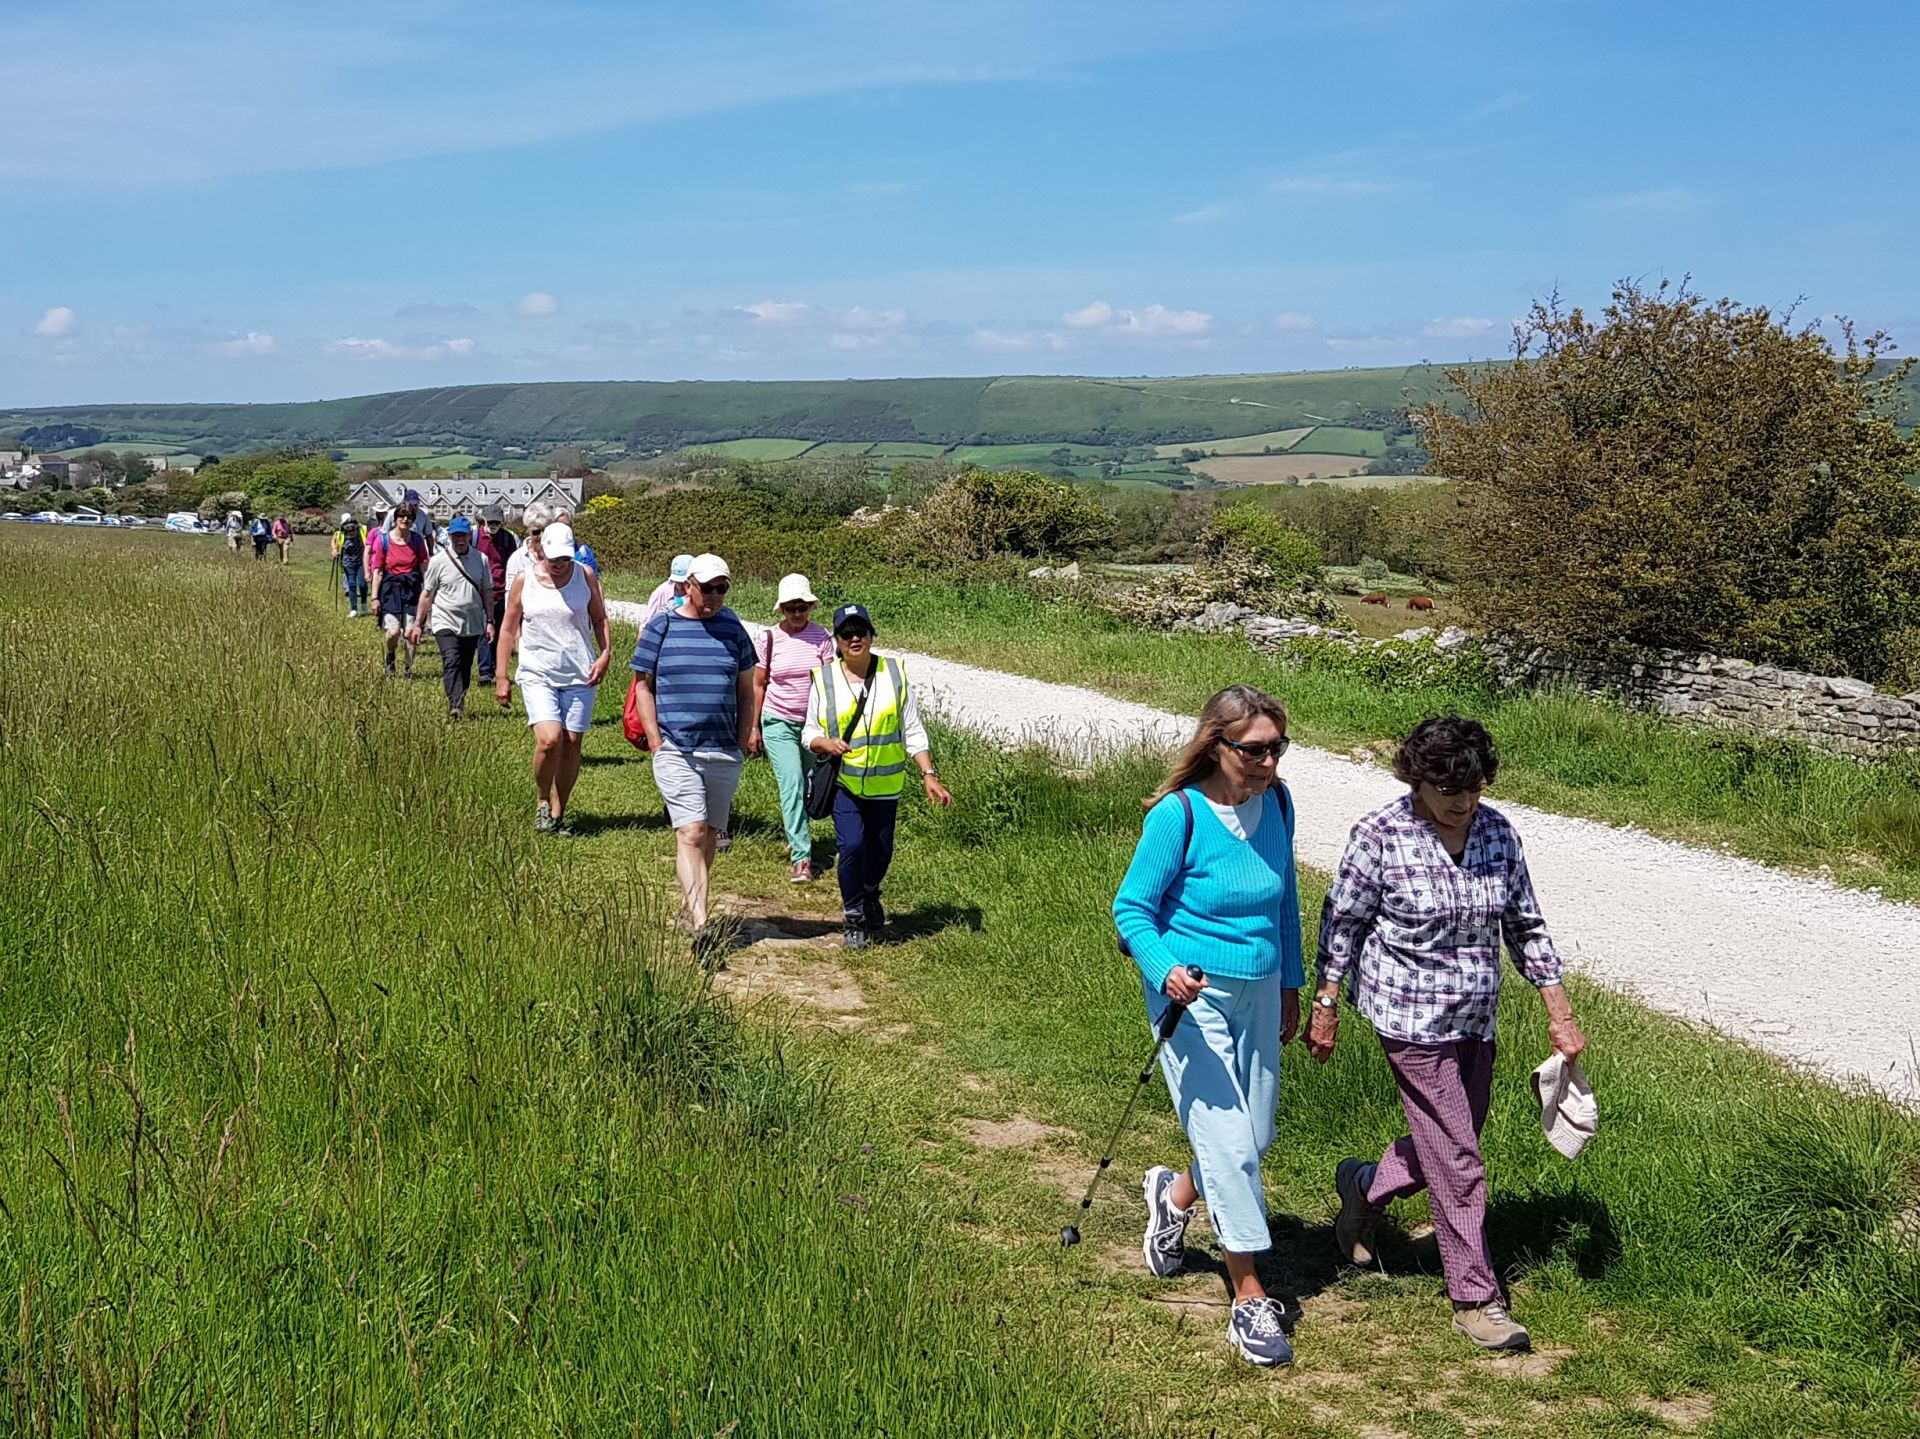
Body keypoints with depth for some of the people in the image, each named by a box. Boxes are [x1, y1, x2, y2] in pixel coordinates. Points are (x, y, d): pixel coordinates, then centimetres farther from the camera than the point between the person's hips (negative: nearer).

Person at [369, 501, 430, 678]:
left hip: (412, 589, 2)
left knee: (411, 633, -2)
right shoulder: (382, 539, -1)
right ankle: (390, 658, 17)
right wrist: (375, 597, -2)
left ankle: (409, 669, 15)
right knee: (393, 631, -14)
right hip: (390, 589, -2)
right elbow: (377, 570, 1)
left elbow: (424, 569, 5)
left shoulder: (417, 540, 4)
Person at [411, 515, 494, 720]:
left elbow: (487, 592, 13)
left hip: (473, 624, 3)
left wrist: (490, 621, 8)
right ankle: (455, 705, -31)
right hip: (446, 622, -3)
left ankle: (459, 703, 21)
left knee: (465, 667, 9)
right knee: (451, 663, -19)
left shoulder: (481, 560, 6)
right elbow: (427, 594, 6)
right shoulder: (438, 561, 0)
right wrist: (417, 624, 5)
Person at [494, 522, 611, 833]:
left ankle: (558, 813, 17)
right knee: (549, 740, -19)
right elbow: (508, 628, 7)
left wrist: (605, 653, -5)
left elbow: (599, 619, 12)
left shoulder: (586, 577, 2)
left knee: (571, 745, 2)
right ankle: (541, 802, 6)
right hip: (538, 674, -1)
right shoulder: (525, 580, 1)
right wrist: (500, 676, 5)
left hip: (580, 675, 2)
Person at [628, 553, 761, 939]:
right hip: (675, 751, -3)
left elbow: (746, 690, 16)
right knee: (691, 833, -14)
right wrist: (655, 738, -3)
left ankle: (689, 908, 24)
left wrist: (746, 736, 5)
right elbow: (644, 686, 6)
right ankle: (700, 922, -20)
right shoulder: (661, 628, 2)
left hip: (724, 753, 3)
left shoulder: (733, 629, 10)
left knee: (709, 835, 9)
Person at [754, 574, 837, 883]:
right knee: (792, 785, -13)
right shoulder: (770, 638, -2)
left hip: (813, 722, 2)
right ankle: (802, 858, -16)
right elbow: (758, 684, 4)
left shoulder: (821, 635, -2)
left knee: (810, 787, 11)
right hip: (778, 723, -2)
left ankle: (796, 837, 37)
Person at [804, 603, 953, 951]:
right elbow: (809, 732, 5)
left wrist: (929, 775, -5)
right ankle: (853, 918, 2)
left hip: (885, 785, 2)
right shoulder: (824, 680, -2)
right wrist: (825, 743, -18)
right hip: (842, 782, -2)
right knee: (851, 846, -17)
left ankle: (869, 896, 43)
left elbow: (913, 732, 3)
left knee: (880, 853, 9)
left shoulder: (894, 675, 0)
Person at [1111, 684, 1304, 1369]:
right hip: (1190, 998, -6)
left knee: (1256, 1137, 14)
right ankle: (1250, 1300, 4)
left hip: (1257, 996, 6)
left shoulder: (1275, 802, 0)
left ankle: (1173, 1196, 45)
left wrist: (1290, 985, 19)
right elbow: (1132, 908, -12)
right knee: (1228, 1144, -7)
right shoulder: (1180, 813, -18)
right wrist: (1165, 971, -30)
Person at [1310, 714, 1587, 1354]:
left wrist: (1560, 1013, 3)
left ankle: (1363, 1188, 44)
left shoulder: (1497, 831, 0)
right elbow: (1343, 923, -5)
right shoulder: (1380, 836, -14)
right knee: (1457, 1160, -4)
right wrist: (1325, 1005, -2)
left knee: (1449, 1144, 17)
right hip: (1412, 1019, -6)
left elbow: (1525, 926, 6)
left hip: (1476, 1019, 6)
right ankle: (1475, 1300, 9)